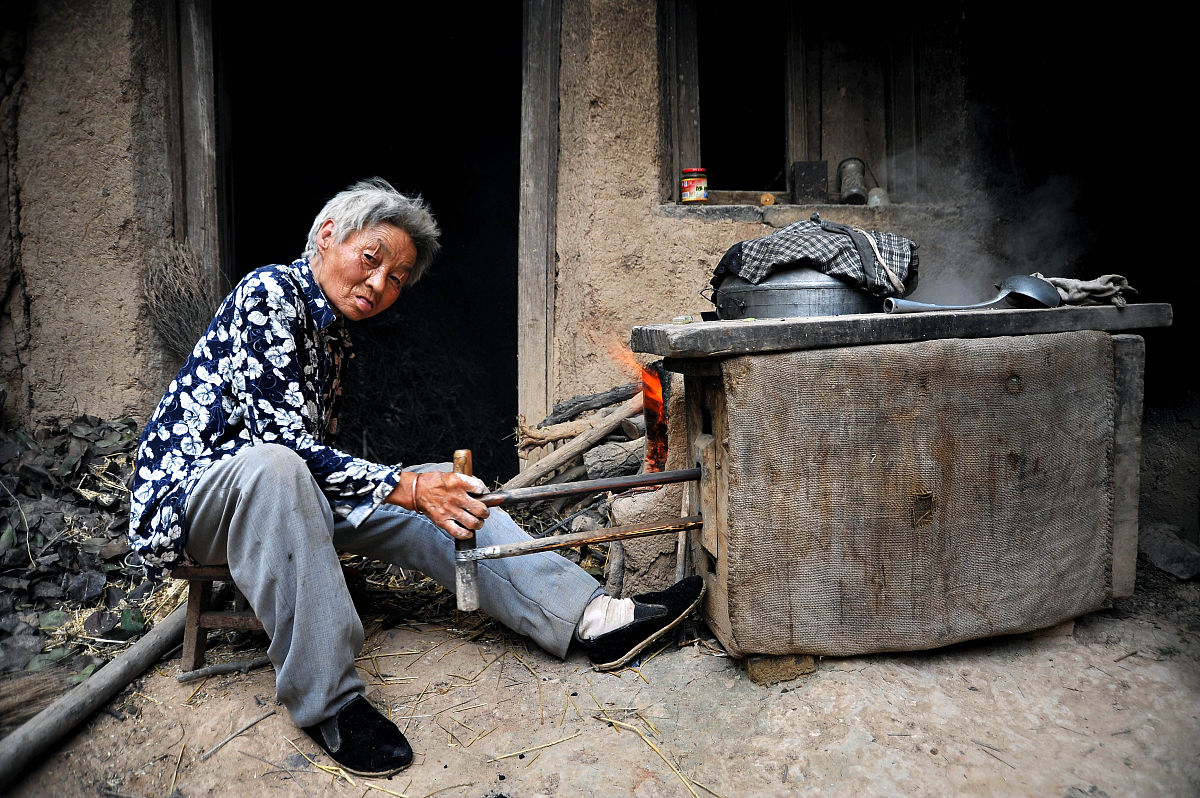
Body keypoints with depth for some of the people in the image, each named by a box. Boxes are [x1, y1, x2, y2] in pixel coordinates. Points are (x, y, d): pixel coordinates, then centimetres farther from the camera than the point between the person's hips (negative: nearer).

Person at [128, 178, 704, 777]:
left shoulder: (334, 334, 11)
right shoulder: (268, 293, -17)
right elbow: (285, 443, -25)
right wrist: (405, 488, -27)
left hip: (278, 499, 8)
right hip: (185, 492, -8)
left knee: (437, 493, -8)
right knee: (274, 467, -41)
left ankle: (592, 616, -16)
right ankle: (327, 703, -32)